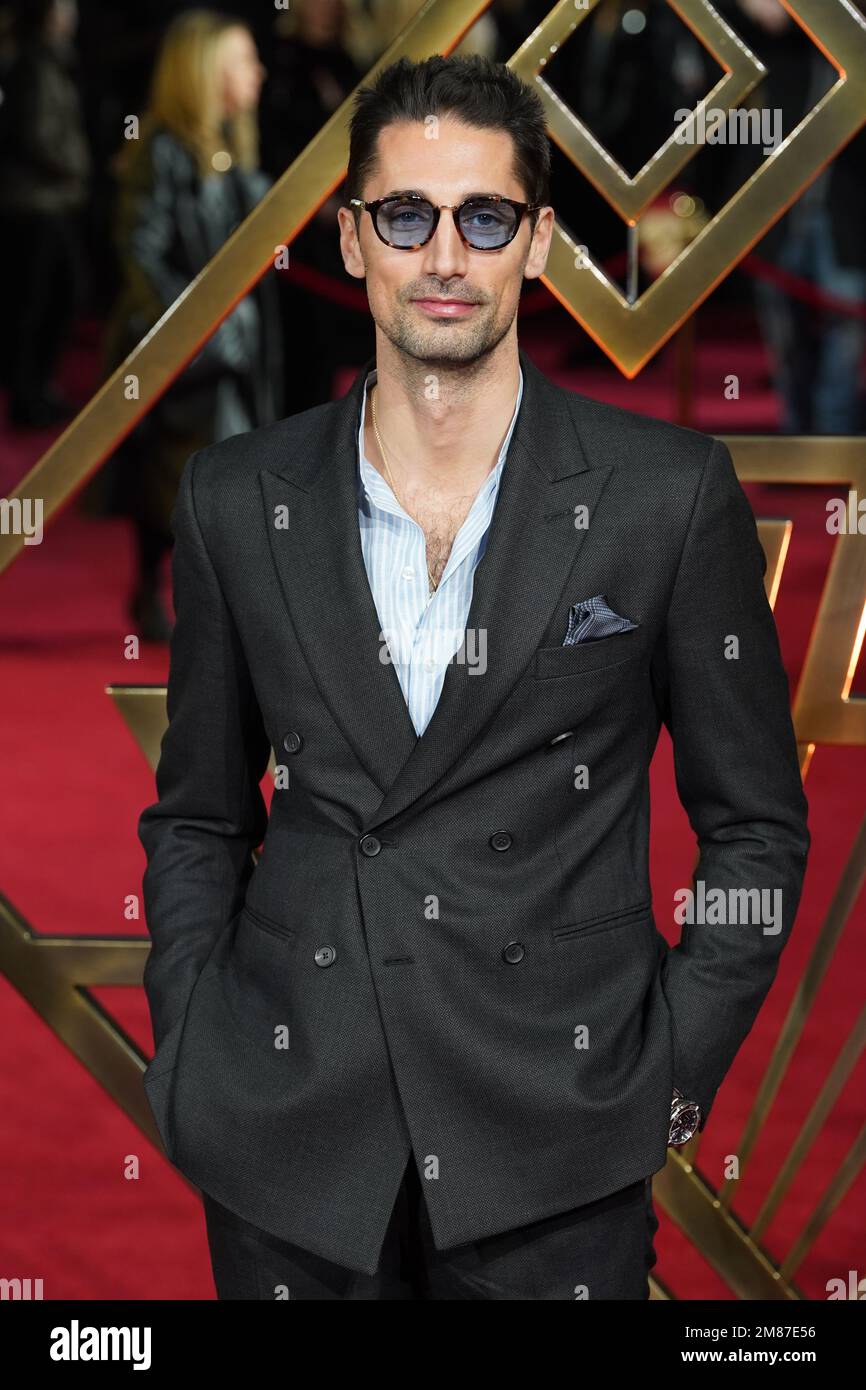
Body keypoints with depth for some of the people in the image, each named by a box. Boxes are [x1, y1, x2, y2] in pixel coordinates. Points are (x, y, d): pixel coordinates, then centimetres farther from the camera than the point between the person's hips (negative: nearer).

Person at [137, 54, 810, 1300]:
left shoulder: (672, 494, -1)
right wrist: (190, 1063, 4)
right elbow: (197, 819, 13)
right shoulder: (237, 500, 5)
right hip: (287, 1148, 2)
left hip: (554, 1158, -2)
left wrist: (672, 1079, -3)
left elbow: (756, 825, 4)